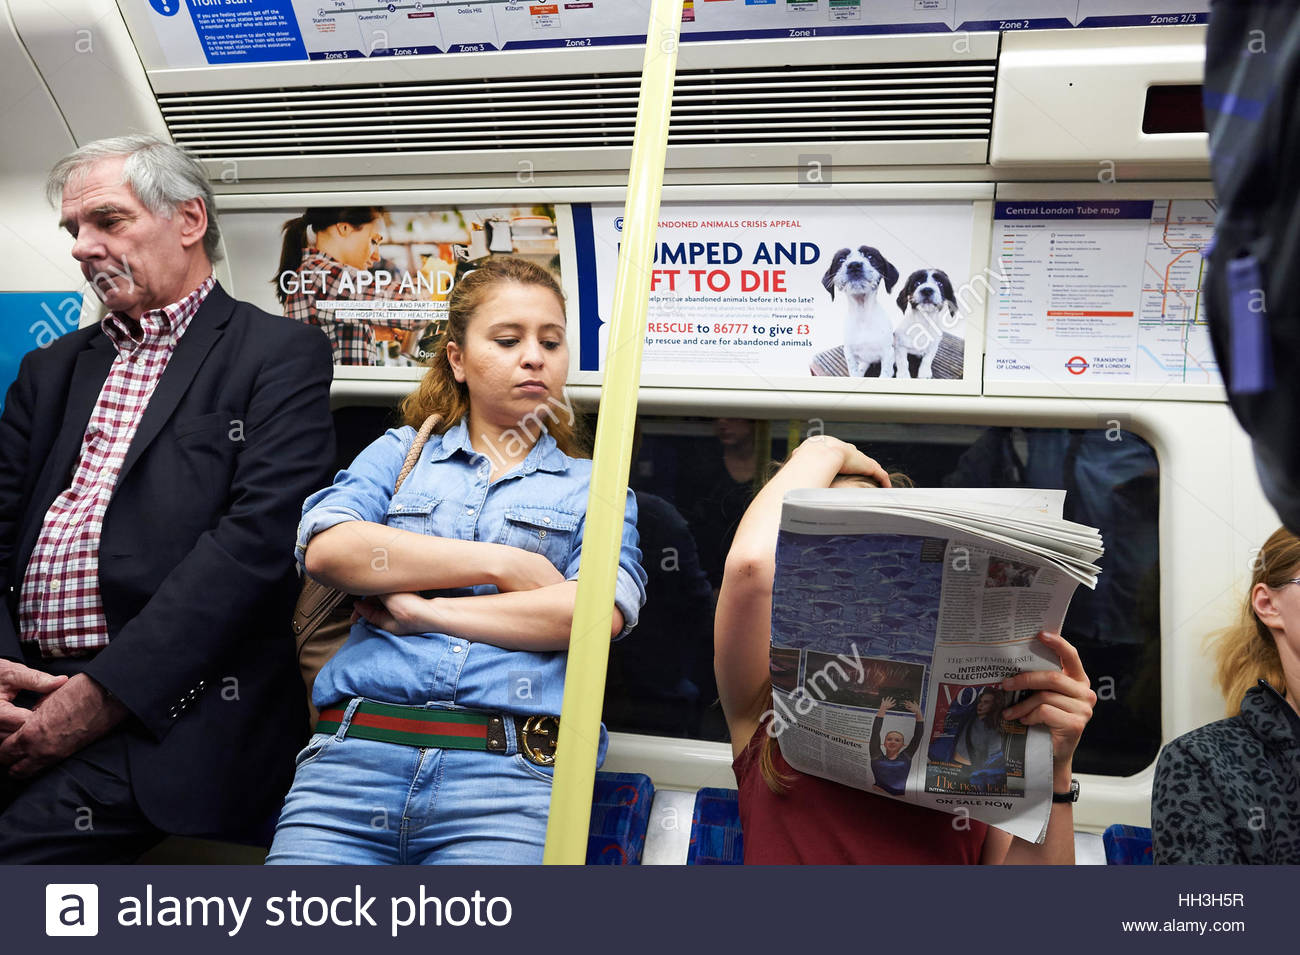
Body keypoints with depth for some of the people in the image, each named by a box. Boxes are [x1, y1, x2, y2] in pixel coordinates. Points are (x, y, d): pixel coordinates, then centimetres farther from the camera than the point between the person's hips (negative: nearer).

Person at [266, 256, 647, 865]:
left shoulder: (593, 488, 16)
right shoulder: (398, 453, 20)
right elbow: (327, 548, -1)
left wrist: (421, 610, -2)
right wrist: (503, 564, -3)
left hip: (508, 775, -1)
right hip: (354, 753, 1)